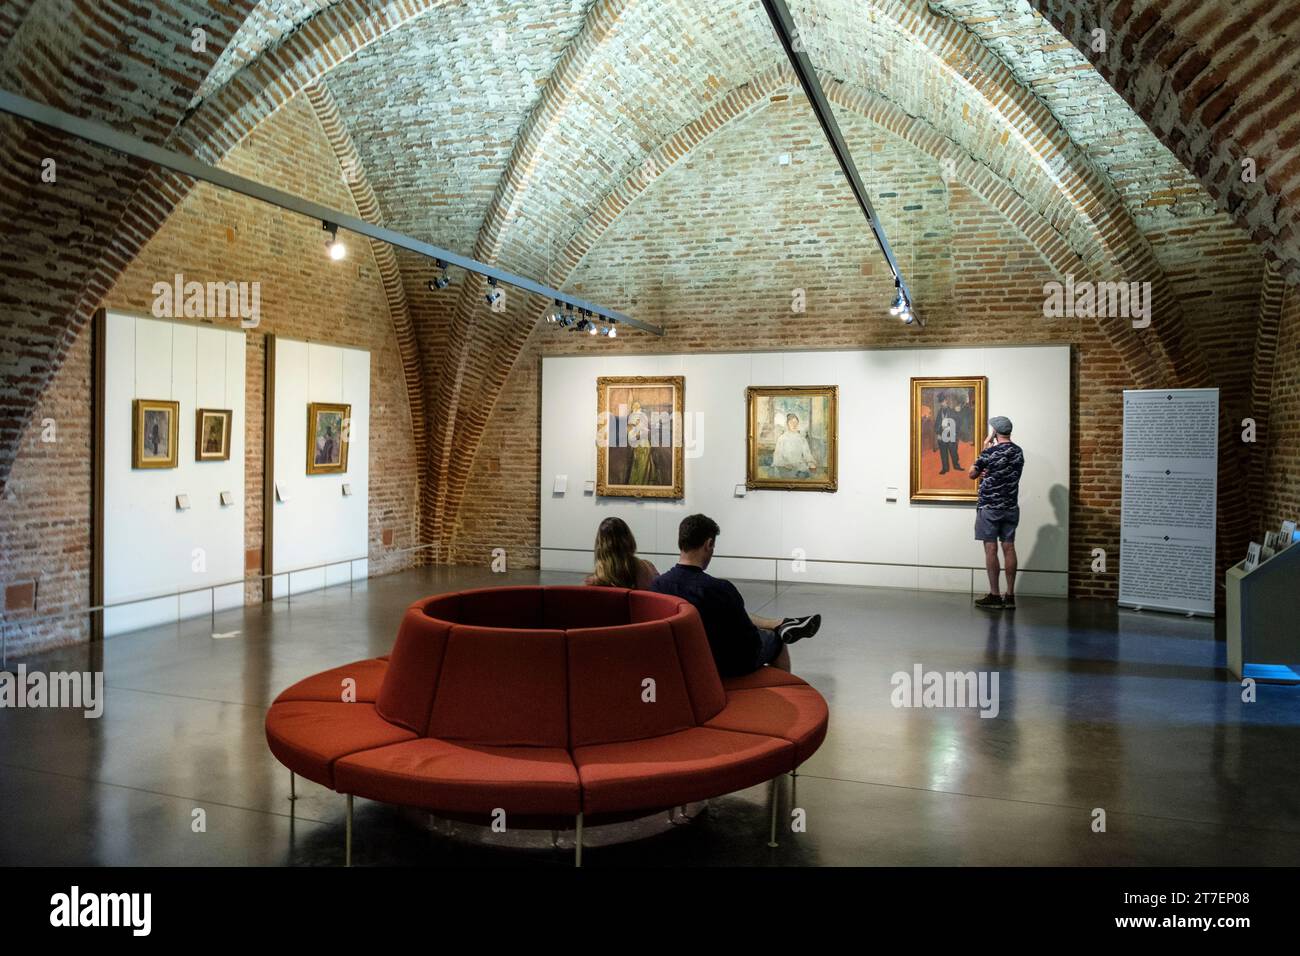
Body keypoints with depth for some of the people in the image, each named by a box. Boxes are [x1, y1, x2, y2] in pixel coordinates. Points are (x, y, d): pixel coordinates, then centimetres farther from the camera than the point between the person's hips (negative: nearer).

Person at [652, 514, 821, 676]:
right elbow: (751, 641, -22)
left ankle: (784, 625, 46)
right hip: (729, 665, -5)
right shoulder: (718, 588, -33)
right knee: (776, 639, 26)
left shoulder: (658, 584, -16)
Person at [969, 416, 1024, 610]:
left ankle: (994, 596, -2)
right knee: (1009, 548, 6)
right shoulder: (1019, 452, 6)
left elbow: (973, 473, -1)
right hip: (1011, 507, 6)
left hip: (989, 507, -6)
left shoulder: (990, 452, -13)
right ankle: (1010, 595, 8)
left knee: (990, 549, -2)